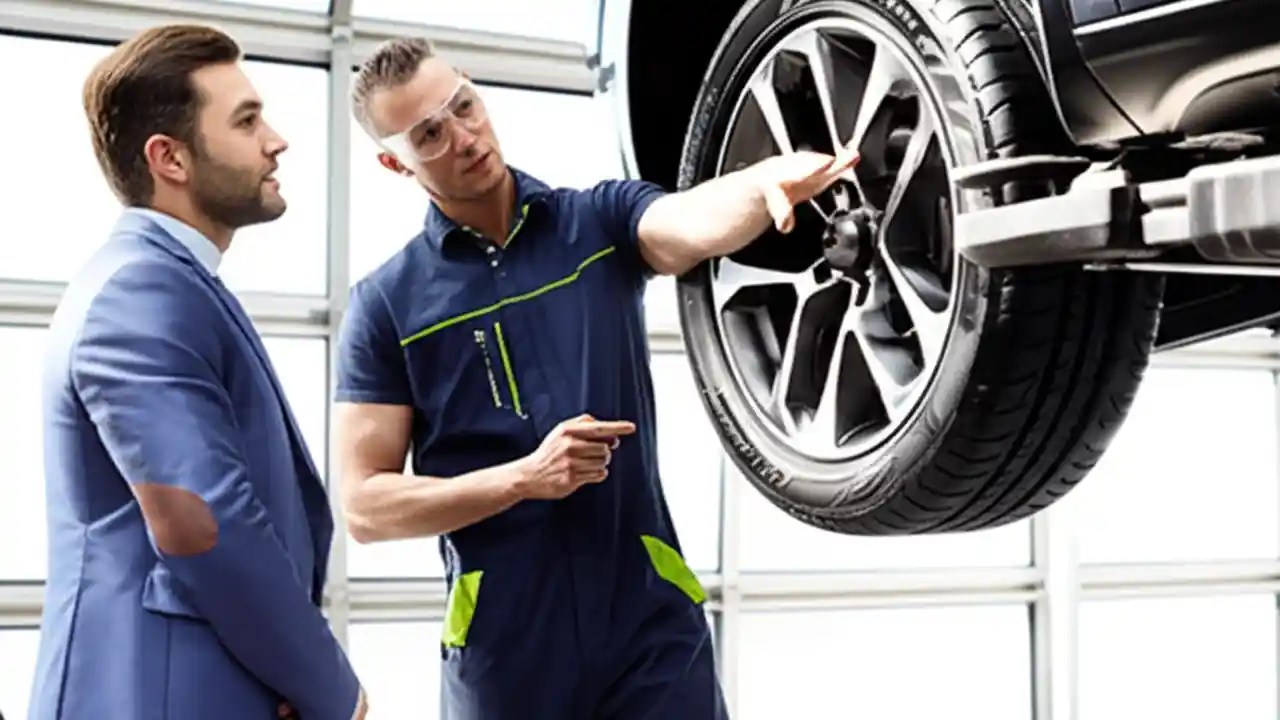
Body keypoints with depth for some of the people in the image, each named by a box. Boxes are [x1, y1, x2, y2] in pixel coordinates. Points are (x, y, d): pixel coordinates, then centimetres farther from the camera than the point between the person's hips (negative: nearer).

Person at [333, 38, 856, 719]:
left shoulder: (602, 221, 3)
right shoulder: (385, 305, -1)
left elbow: (697, 221, -19)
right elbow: (365, 506, -3)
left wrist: (770, 180, -41)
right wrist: (524, 478, -15)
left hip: (656, 624, 1)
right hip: (500, 648, 0)